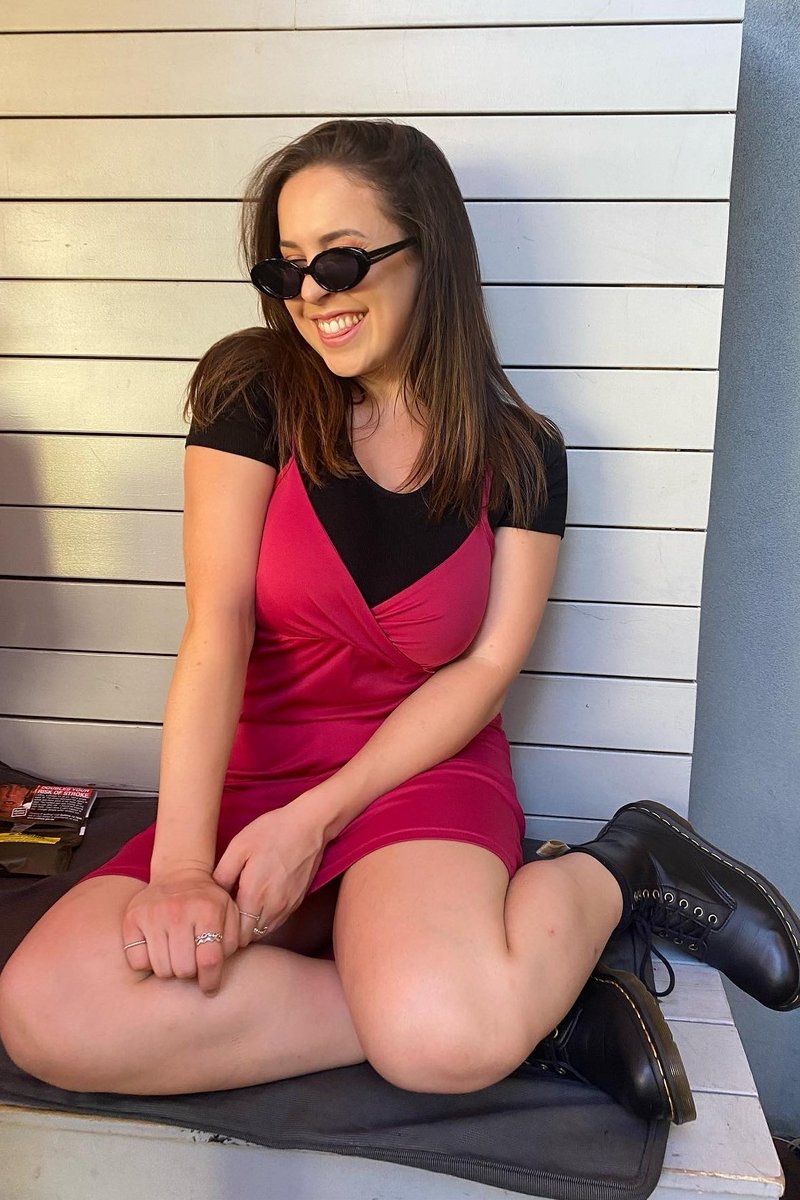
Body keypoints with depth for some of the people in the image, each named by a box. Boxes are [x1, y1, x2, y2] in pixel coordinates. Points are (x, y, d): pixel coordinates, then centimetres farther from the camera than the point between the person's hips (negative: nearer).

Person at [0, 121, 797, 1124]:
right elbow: (215, 627, -13)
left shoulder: (519, 454, -2)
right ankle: (516, 1010, -17)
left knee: (440, 1035, -34)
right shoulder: (254, 394, -4)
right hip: (251, 778, 3)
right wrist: (179, 869, -22)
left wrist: (318, 816, -14)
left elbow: (487, 668, -4)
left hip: (429, 772, -2)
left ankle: (615, 867, -1)